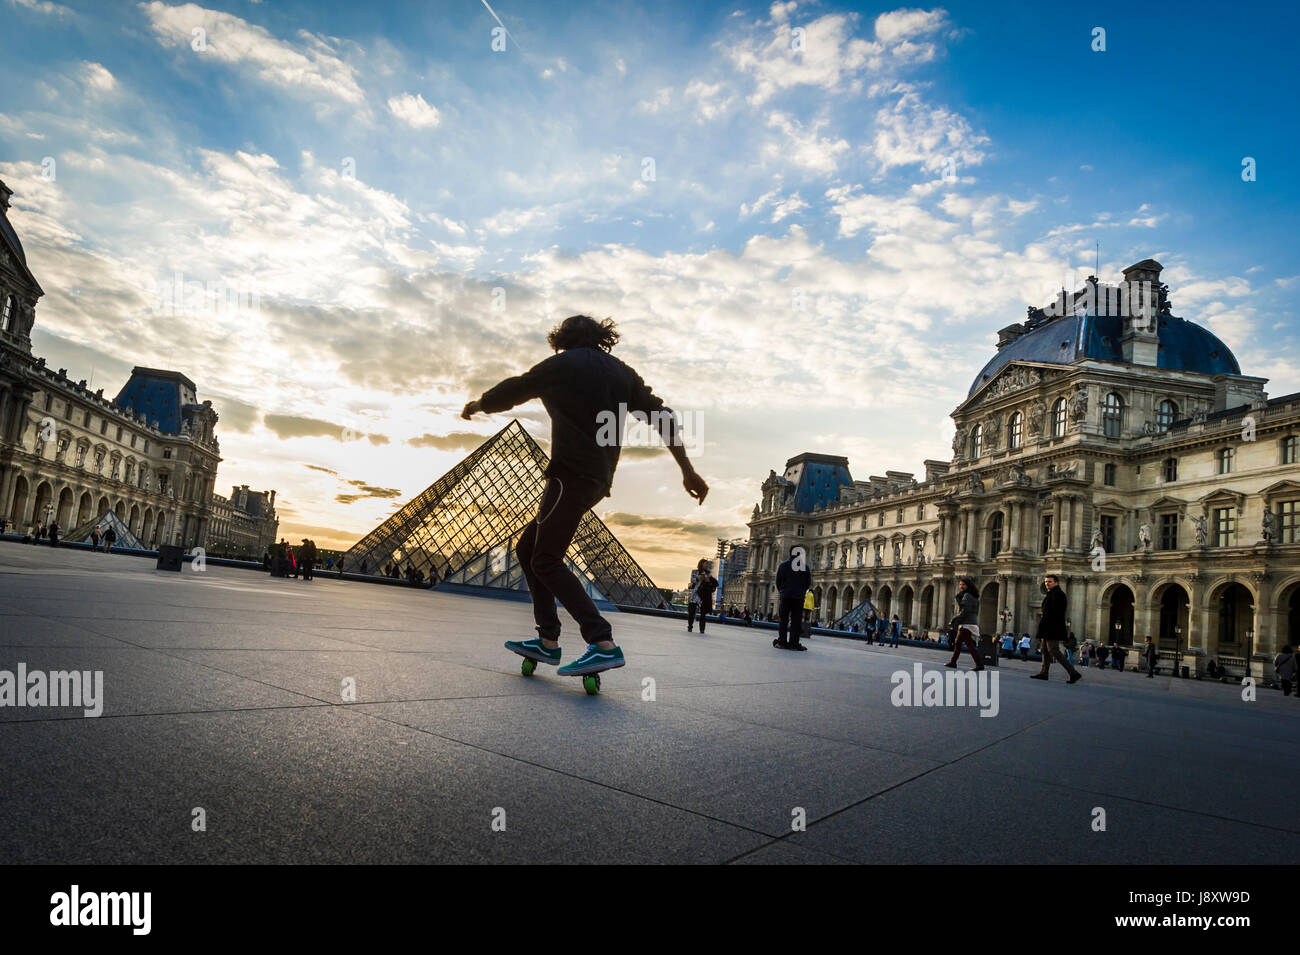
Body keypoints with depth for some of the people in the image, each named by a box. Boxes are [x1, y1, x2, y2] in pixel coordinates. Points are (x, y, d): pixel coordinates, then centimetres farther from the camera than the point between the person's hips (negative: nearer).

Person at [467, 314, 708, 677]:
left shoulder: (561, 365, 3)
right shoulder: (621, 372, 19)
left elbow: (509, 392, 12)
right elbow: (664, 418, 11)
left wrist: (475, 406, 33)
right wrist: (688, 471, 11)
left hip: (572, 473, -8)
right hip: (599, 479, 8)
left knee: (547, 560, -9)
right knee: (528, 549, 15)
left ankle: (603, 643, -21)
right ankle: (548, 640, 13)